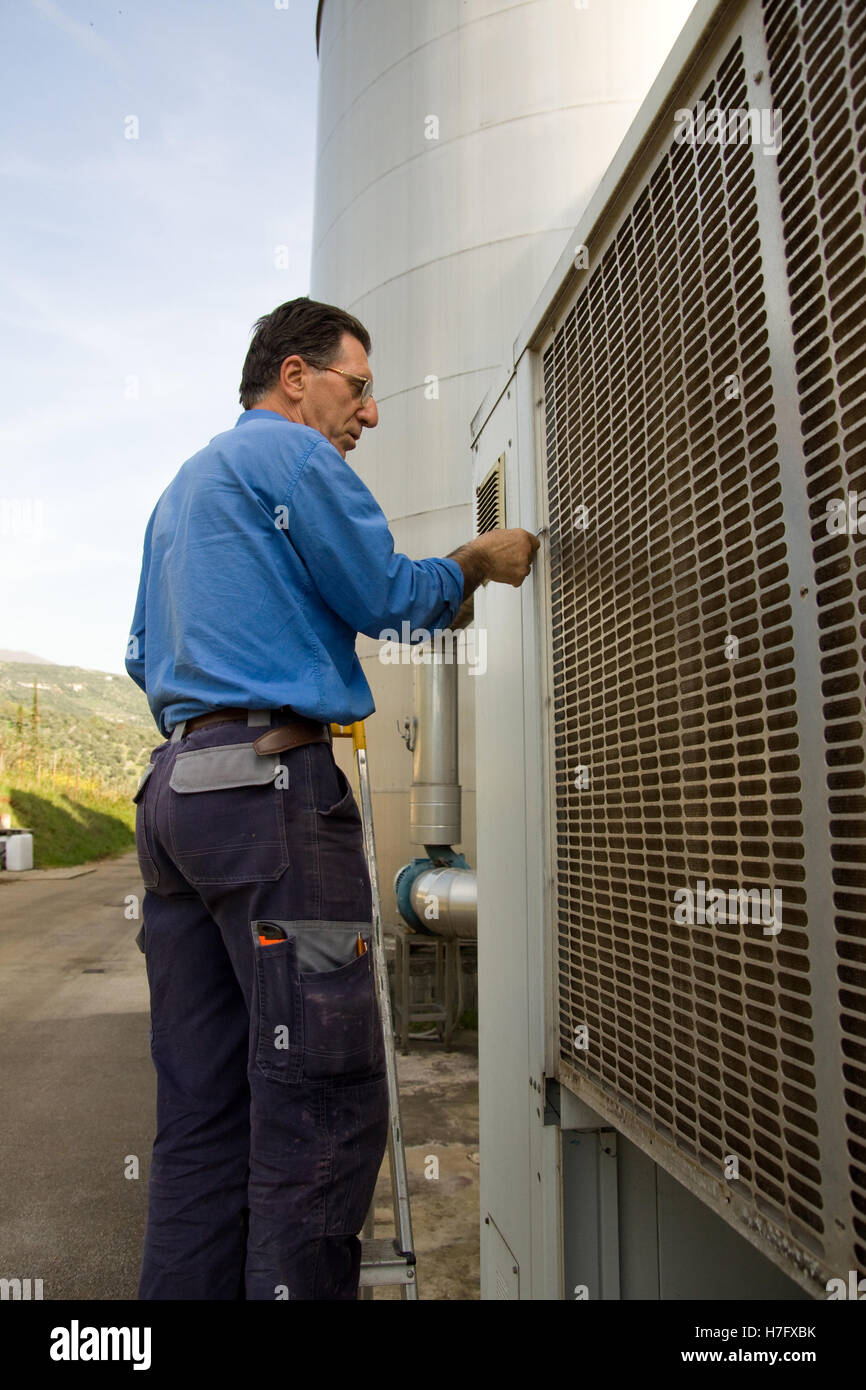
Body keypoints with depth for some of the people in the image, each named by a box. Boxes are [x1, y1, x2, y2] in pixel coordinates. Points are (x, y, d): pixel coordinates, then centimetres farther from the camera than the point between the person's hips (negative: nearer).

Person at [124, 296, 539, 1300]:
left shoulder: (180, 487, 28)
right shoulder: (291, 450, 0)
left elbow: (143, 658, 29)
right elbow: (384, 593, -2)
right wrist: (476, 563, 13)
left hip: (172, 784, 10)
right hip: (272, 782, -10)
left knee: (200, 1112, 9)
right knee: (322, 1105, -6)